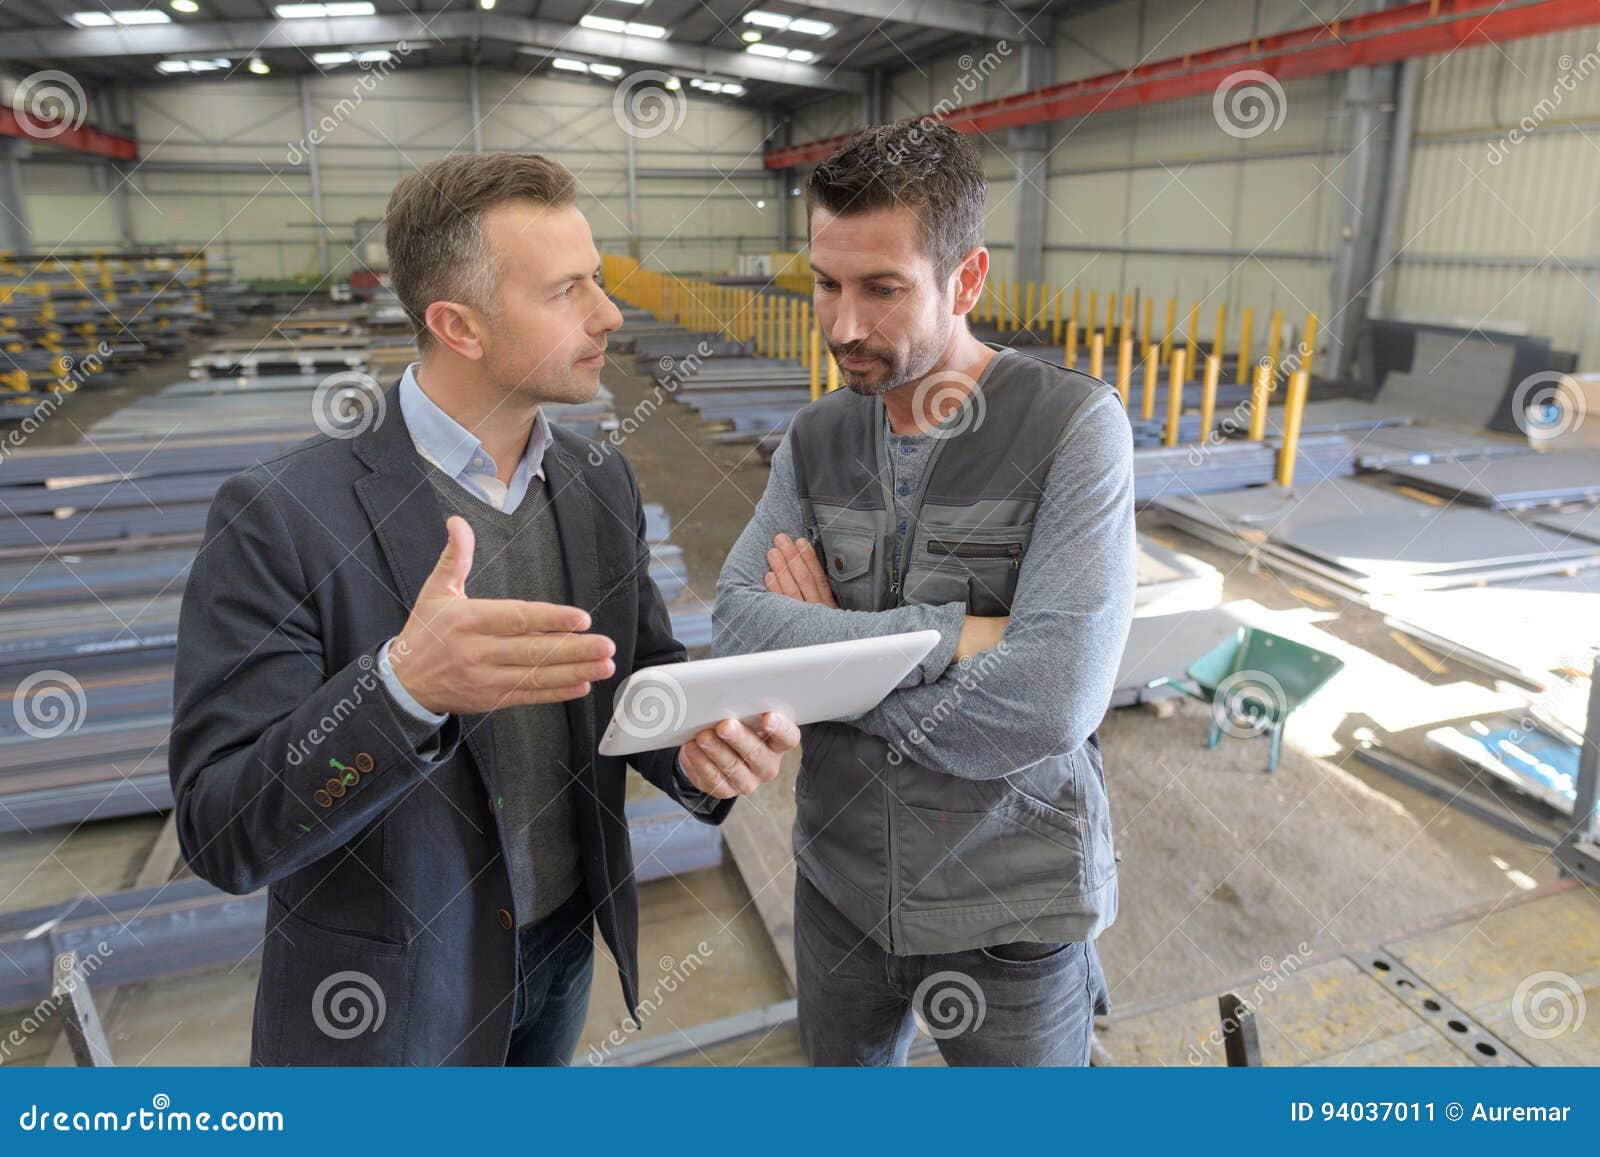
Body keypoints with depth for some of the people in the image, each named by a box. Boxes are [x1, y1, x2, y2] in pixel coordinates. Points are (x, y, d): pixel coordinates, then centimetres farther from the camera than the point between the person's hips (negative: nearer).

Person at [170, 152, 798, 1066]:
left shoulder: (602, 484, -6)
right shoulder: (279, 517, -22)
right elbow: (222, 836, -22)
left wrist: (702, 749, -23)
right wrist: (402, 688, -41)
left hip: (563, 948, 5)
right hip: (381, 993, -4)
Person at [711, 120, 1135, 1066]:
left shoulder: (1077, 427, -18)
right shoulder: (816, 441, -2)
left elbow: (1046, 704, -27)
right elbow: (734, 631, -15)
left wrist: (829, 652, -16)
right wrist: (950, 632, -26)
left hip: (1012, 909, -4)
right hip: (842, 875, 4)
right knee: (844, 1065, 27)